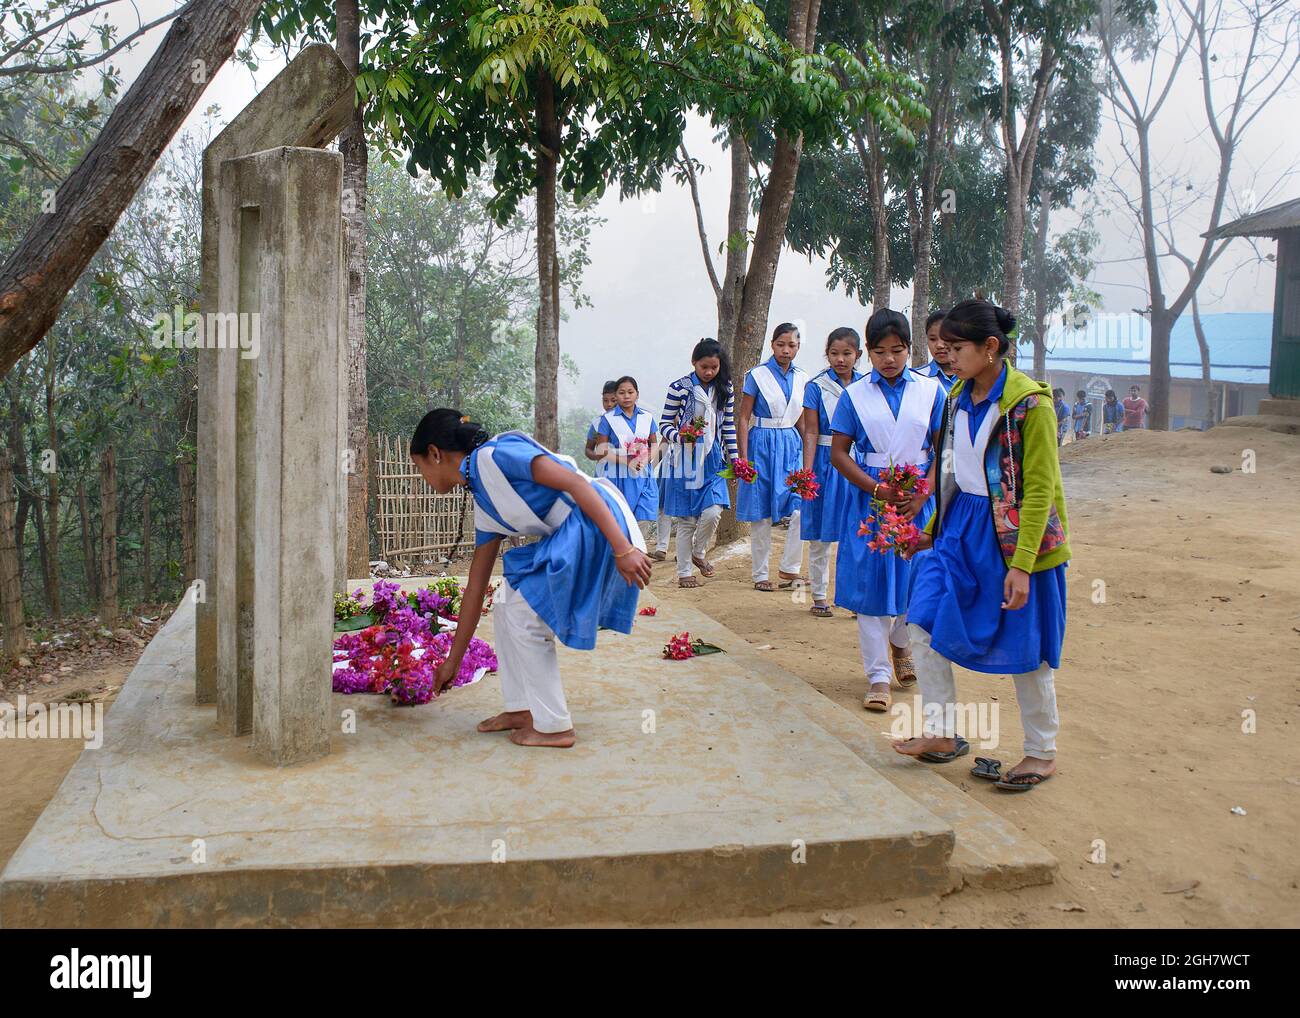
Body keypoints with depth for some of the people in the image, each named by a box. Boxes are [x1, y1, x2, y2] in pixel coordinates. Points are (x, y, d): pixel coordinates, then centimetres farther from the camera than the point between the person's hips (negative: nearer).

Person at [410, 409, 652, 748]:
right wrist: (453, 660, 27)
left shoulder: (494, 453, -10)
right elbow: (476, 588, 22)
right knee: (506, 604, 13)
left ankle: (554, 726, 7)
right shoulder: (484, 508, 17)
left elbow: (574, 482, -18)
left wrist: (623, 549, -24)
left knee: (524, 614, -3)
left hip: (602, 525, -9)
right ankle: (522, 708, 23)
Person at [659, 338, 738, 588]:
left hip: (713, 460, 3)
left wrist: (734, 458, 10)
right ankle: (683, 572, 15)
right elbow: (664, 425, -3)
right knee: (686, 519, 2)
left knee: (712, 513, -11)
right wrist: (680, 437, -22)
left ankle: (698, 553, 19)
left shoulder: (725, 389, 6)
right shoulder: (679, 387, -6)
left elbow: (729, 426, 13)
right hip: (686, 460, -3)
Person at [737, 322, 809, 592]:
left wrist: (807, 456, 11)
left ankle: (789, 569, 5)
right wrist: (744, 459, -8)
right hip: (762, 445, -4)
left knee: (801, 509, -9)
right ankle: (760, 574, 13)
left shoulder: (802, 378, 9)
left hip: (791, 444, 4)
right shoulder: (757, 375, -4)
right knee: (761, 515, 2)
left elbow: (802, 422, 16)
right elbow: (743, 419, -3)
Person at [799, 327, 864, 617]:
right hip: (827, 462, -2)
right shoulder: (817, 386, -2)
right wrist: (807, 472, -12)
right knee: (821, 536, 5)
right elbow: (811, 433, -4)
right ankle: (819, 597, 15)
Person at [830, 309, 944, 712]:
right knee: (870, 583, 0)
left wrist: (921, 495, -13)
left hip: (918, 499, 1)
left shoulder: (930, 390, 2)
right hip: (869, 498, 0)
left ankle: (900, 642, 36)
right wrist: (878, 489, -12)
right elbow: (839, 453, 0)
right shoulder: (855, 394, 1)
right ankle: (878, 676, 8)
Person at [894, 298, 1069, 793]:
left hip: (1013, 534, -7)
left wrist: (1021, 565, -21)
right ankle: (943, 733, 12)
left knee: (1024, 647, 5)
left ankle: (1043, 752, 23)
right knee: (924, 623, -2)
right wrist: (933, 529, 19)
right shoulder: (959, 396, 6)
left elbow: (1039, 488, -18)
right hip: (961, 528, 7)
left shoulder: (1029, 402, -16)